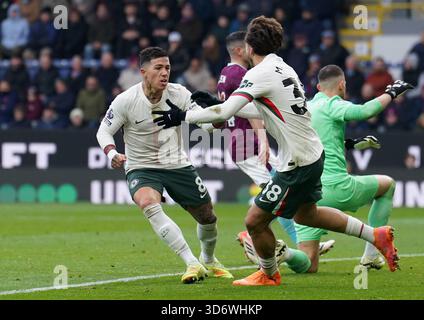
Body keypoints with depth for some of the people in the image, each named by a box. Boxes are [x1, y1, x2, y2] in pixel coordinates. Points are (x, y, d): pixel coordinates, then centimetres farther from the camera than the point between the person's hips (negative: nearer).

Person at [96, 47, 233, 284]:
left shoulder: (179, 94, -10)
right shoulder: (126, 100, -16)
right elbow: (104, 131, -5)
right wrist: (112, 153, -26)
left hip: (177, 164, 3)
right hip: (141, 167, -3)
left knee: (207, 216, 9)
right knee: (148, 203, -35)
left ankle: (208, 260, 44)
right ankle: (192, 264, -35)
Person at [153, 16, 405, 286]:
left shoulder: (260, 74, -17)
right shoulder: (283, 68, 11)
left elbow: (224, 112, -25)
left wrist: (183, 117, -14)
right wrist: (212, 106, 22)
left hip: (296, 165, -9)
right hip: (314, 155, 9)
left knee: (255, 221, 4)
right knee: (305, 214, 29)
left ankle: (269, 274, 26)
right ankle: (376, 236, 33)